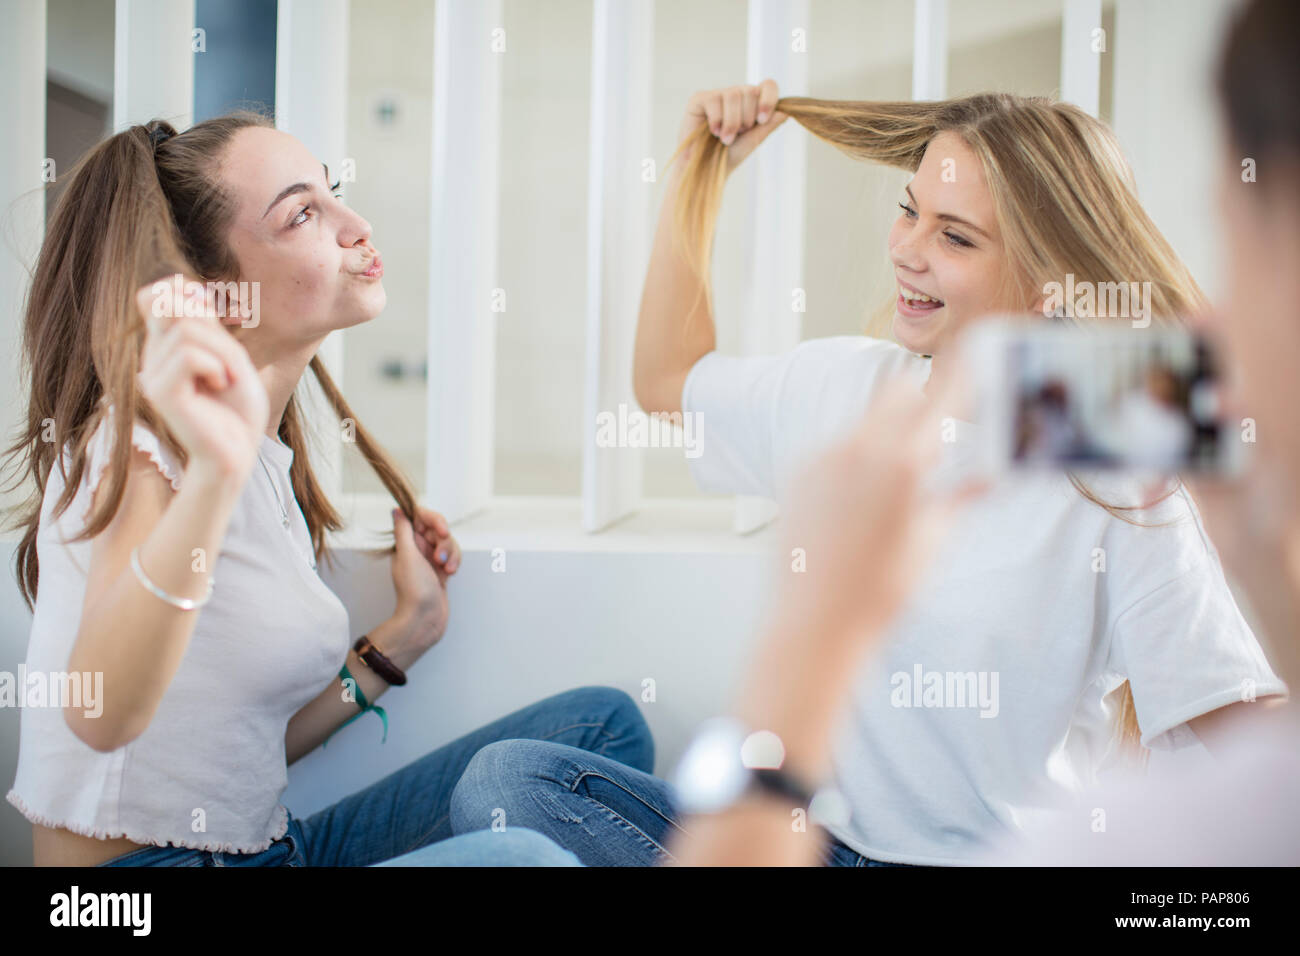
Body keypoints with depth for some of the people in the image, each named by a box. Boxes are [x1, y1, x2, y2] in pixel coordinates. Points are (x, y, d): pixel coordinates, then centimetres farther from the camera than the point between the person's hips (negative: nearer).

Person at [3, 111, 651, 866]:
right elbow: (102, 716, -36)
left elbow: (260, 741, 10)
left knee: (602, 720, 3)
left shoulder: (270, 451, 10)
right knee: (515, 856, -30)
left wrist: (406, 633, 11)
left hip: (266, 845, 9)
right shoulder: (147, 437, -17)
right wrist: (212, 472, -48)